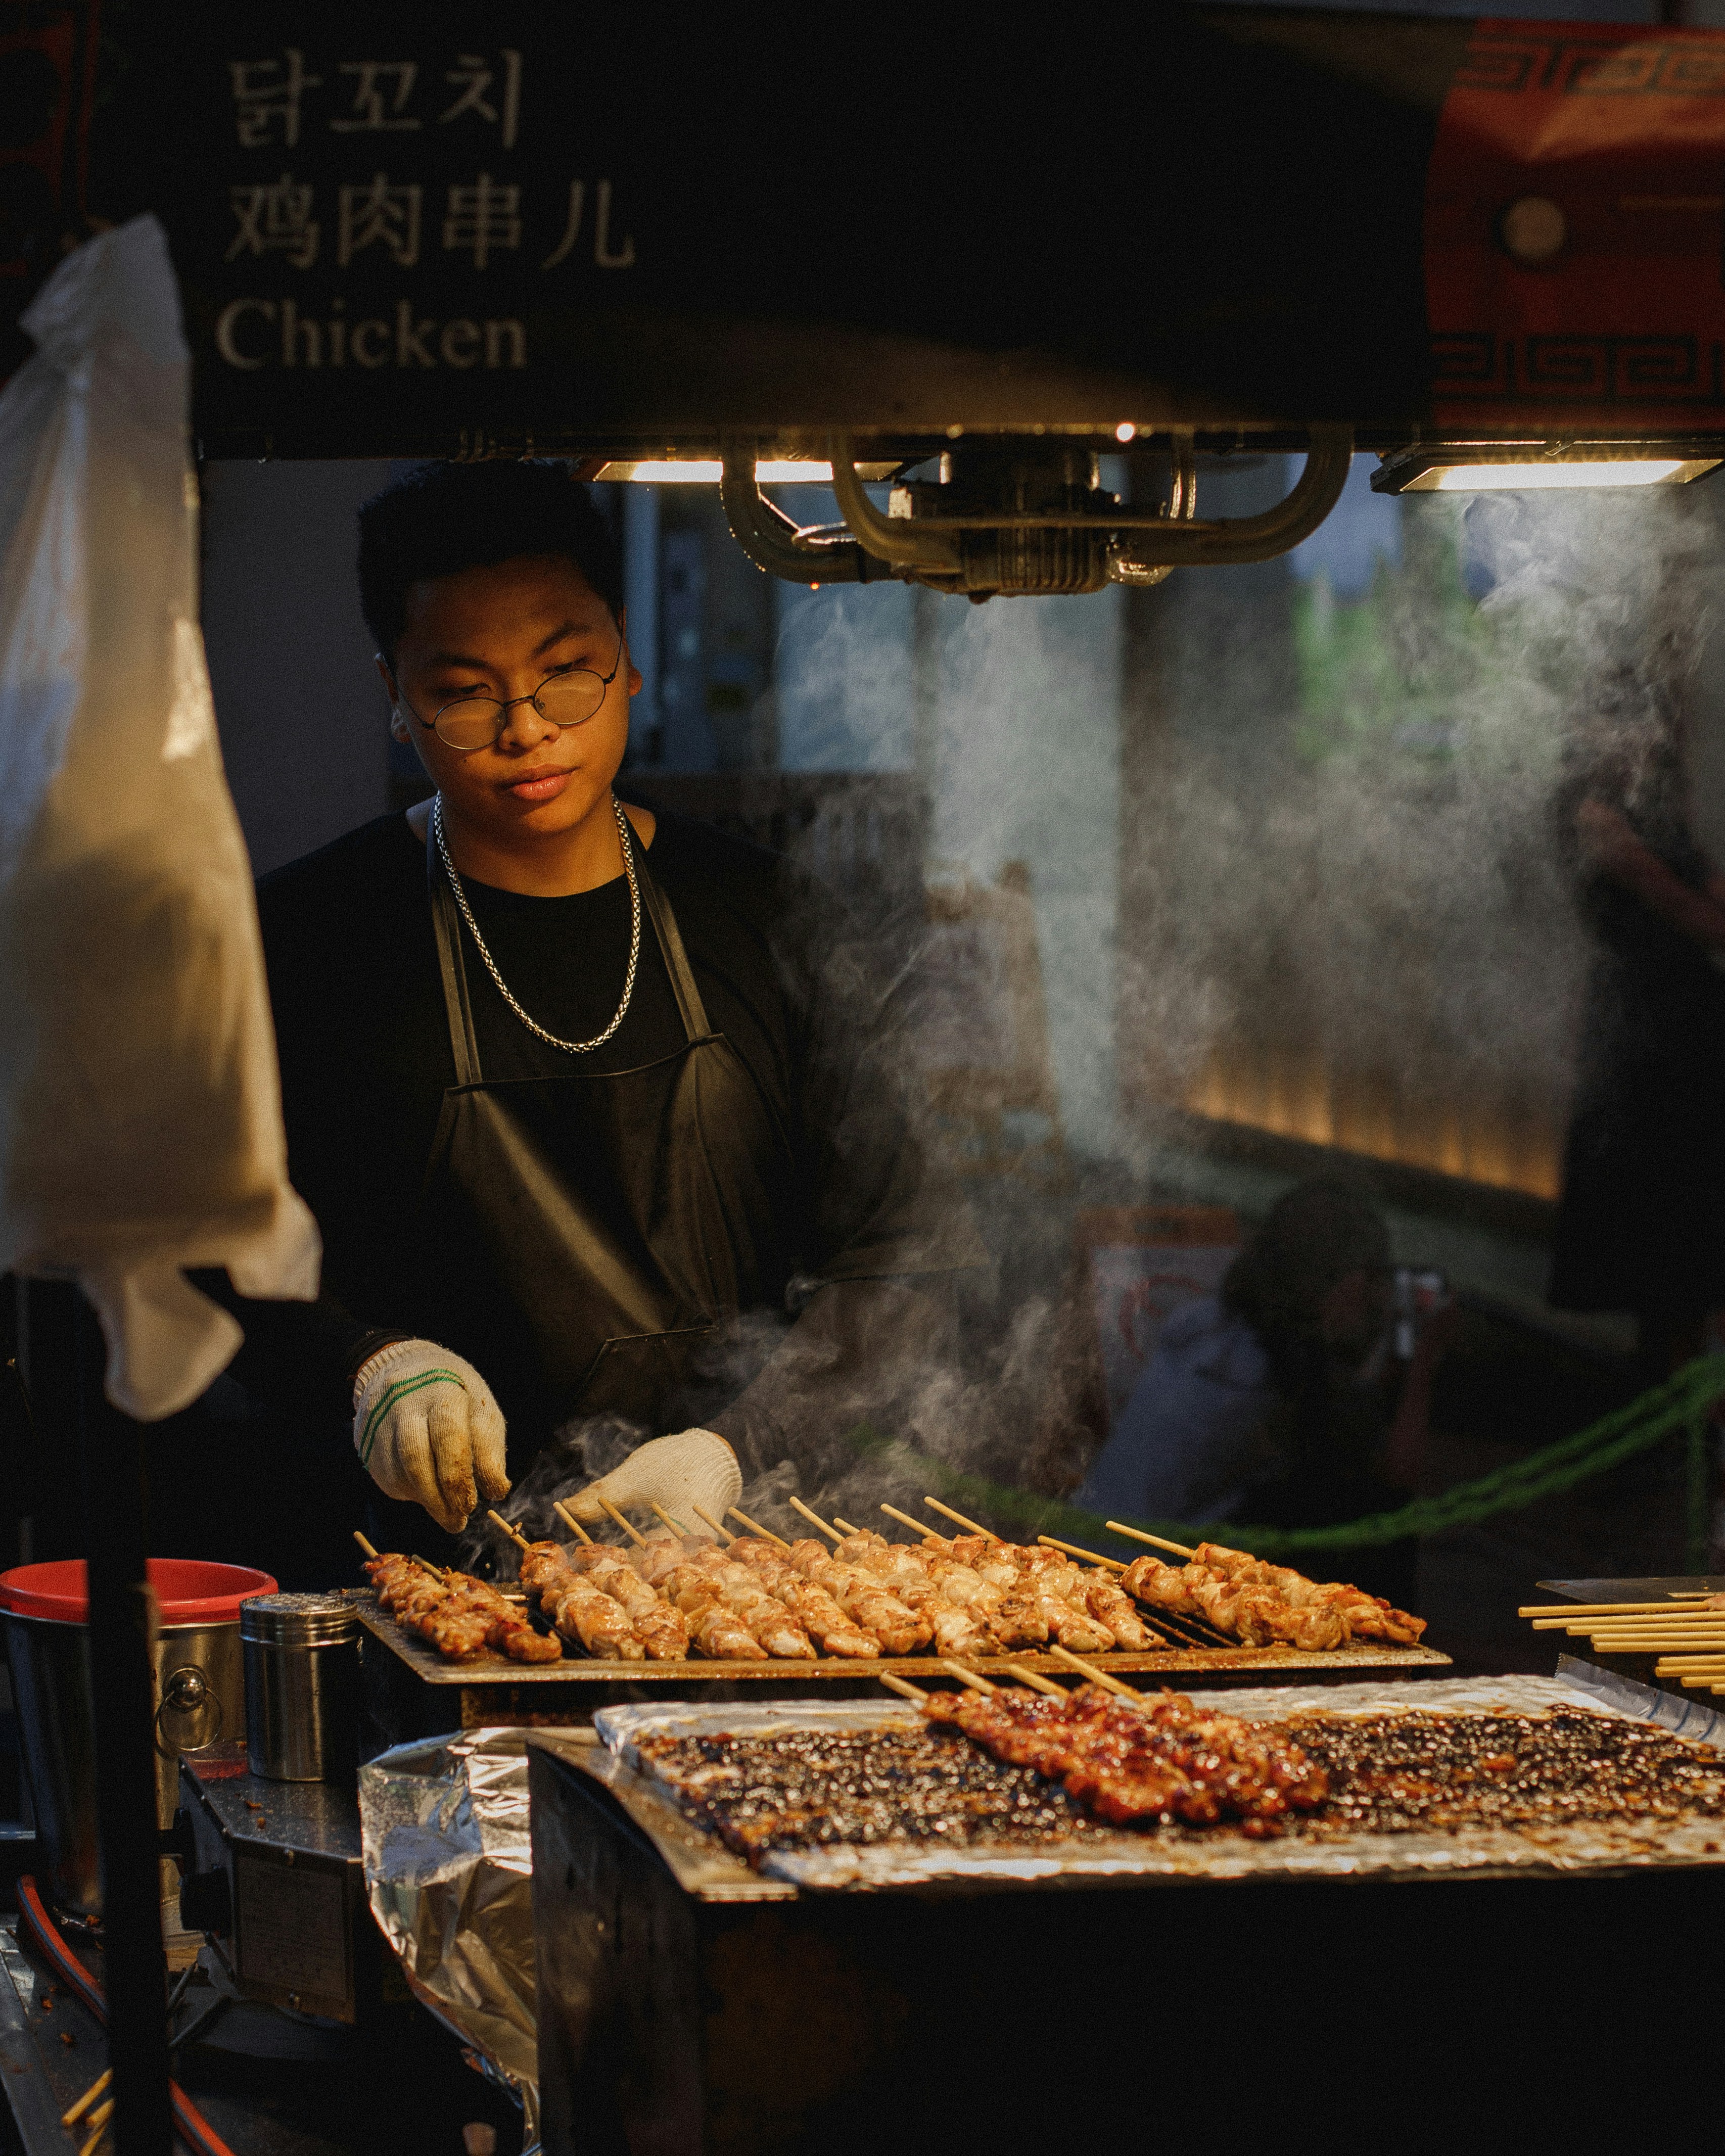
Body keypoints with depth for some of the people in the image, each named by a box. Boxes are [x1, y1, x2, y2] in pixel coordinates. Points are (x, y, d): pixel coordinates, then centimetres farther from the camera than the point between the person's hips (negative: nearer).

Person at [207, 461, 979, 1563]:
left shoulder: (755, 916, 9)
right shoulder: (301, 938, 3)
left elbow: (897, 1258, 7)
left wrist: (734, 1448, -8)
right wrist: (369, 1365, -15)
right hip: (439, 1568, -1)